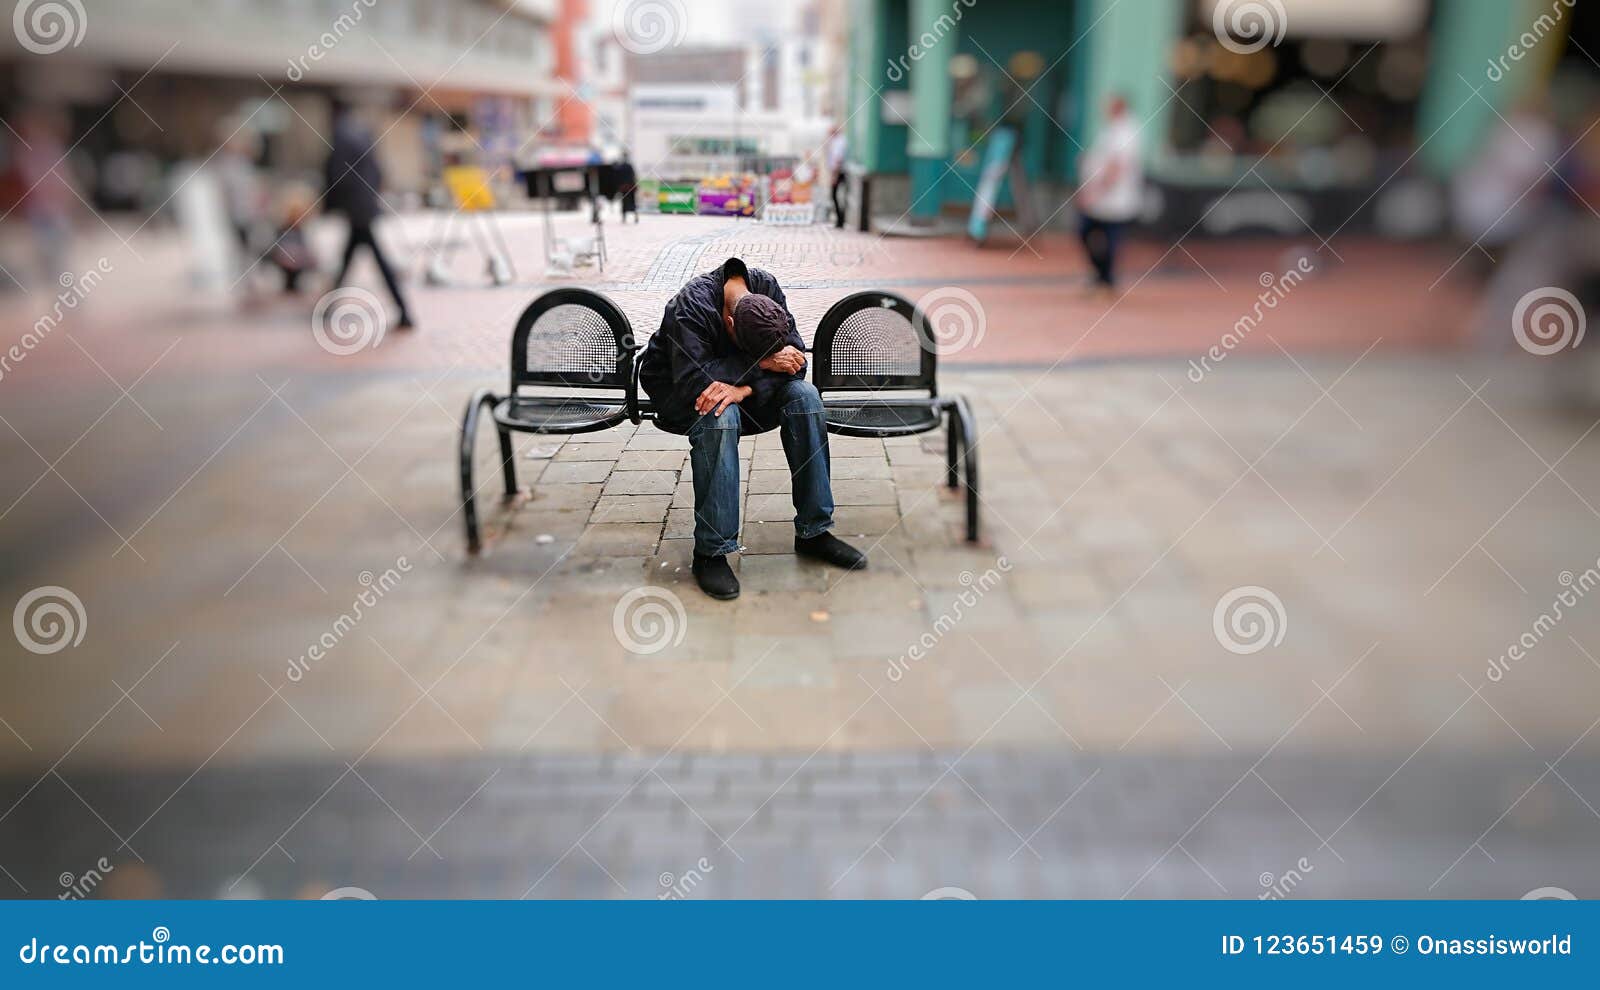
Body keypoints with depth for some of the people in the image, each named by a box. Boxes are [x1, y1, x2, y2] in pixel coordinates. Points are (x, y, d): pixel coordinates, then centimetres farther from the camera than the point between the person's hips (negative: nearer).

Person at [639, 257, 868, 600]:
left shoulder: (767, 289, -16)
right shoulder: (691, 307, -30)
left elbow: (794, 359, -18)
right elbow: (693, 380, -36)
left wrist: (744, 388, -35)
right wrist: (762, 363, -34)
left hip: (744, 384, 5)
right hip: (679, 392, -4)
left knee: (804, 395, -23)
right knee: (720, 417, -39)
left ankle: (814, 532, -17)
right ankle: (710, 552, -30)